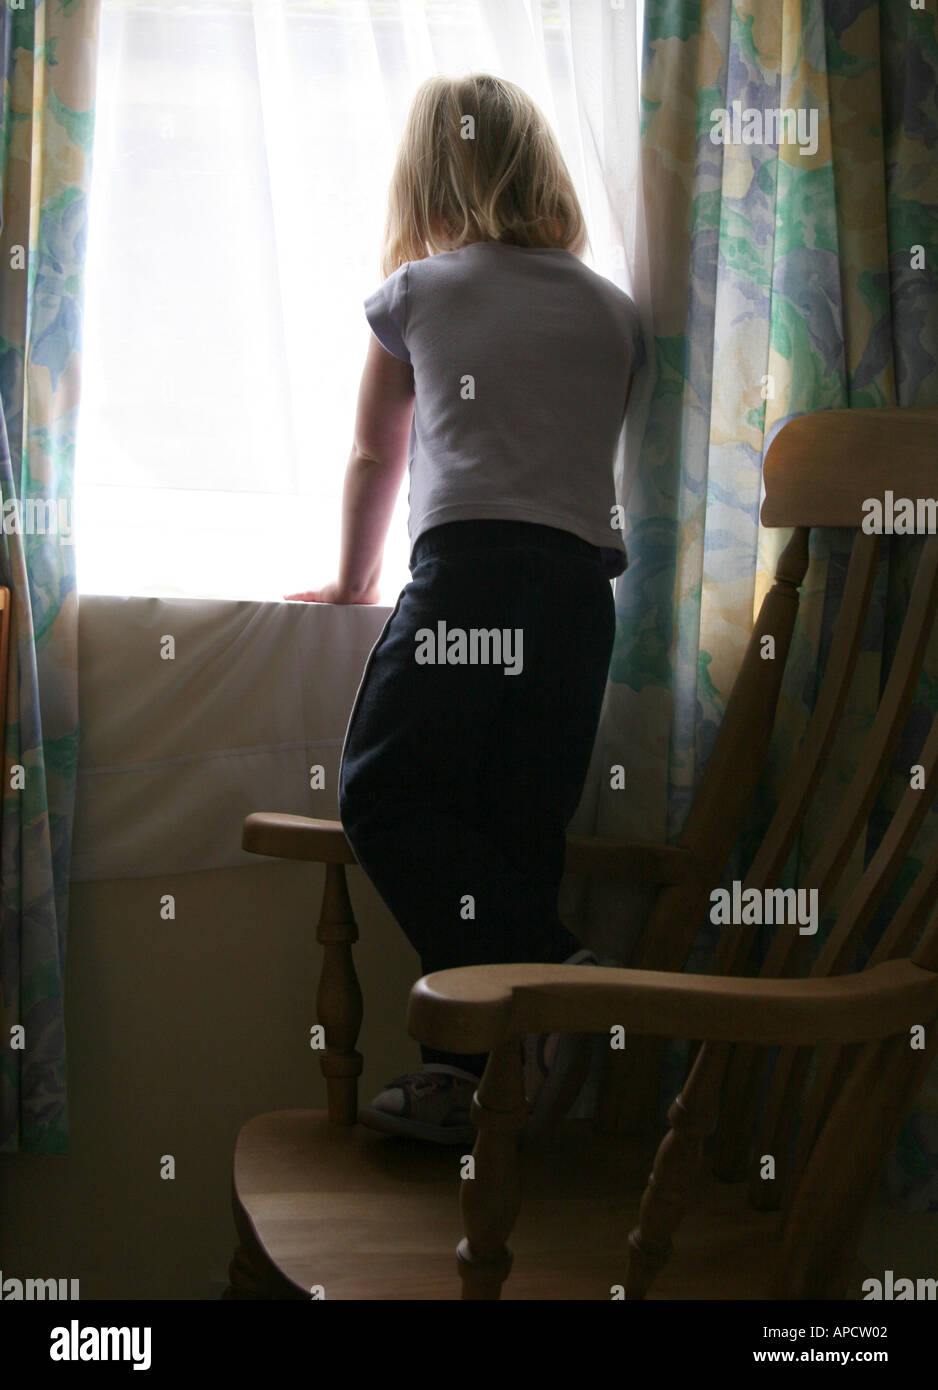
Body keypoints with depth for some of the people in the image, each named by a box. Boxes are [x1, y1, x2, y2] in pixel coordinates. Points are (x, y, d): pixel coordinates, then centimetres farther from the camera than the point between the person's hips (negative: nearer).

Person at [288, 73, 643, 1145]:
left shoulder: (417, 292, 14)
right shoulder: (614, 312, 21)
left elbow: (375, 461, 24)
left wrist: (352, 582, 39)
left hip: (468, 570, -4)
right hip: (585, 590, 5)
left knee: (386, 792, -4)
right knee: (514, 827, 4)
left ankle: (537, 971, -20)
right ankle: (467, 1073, 0)